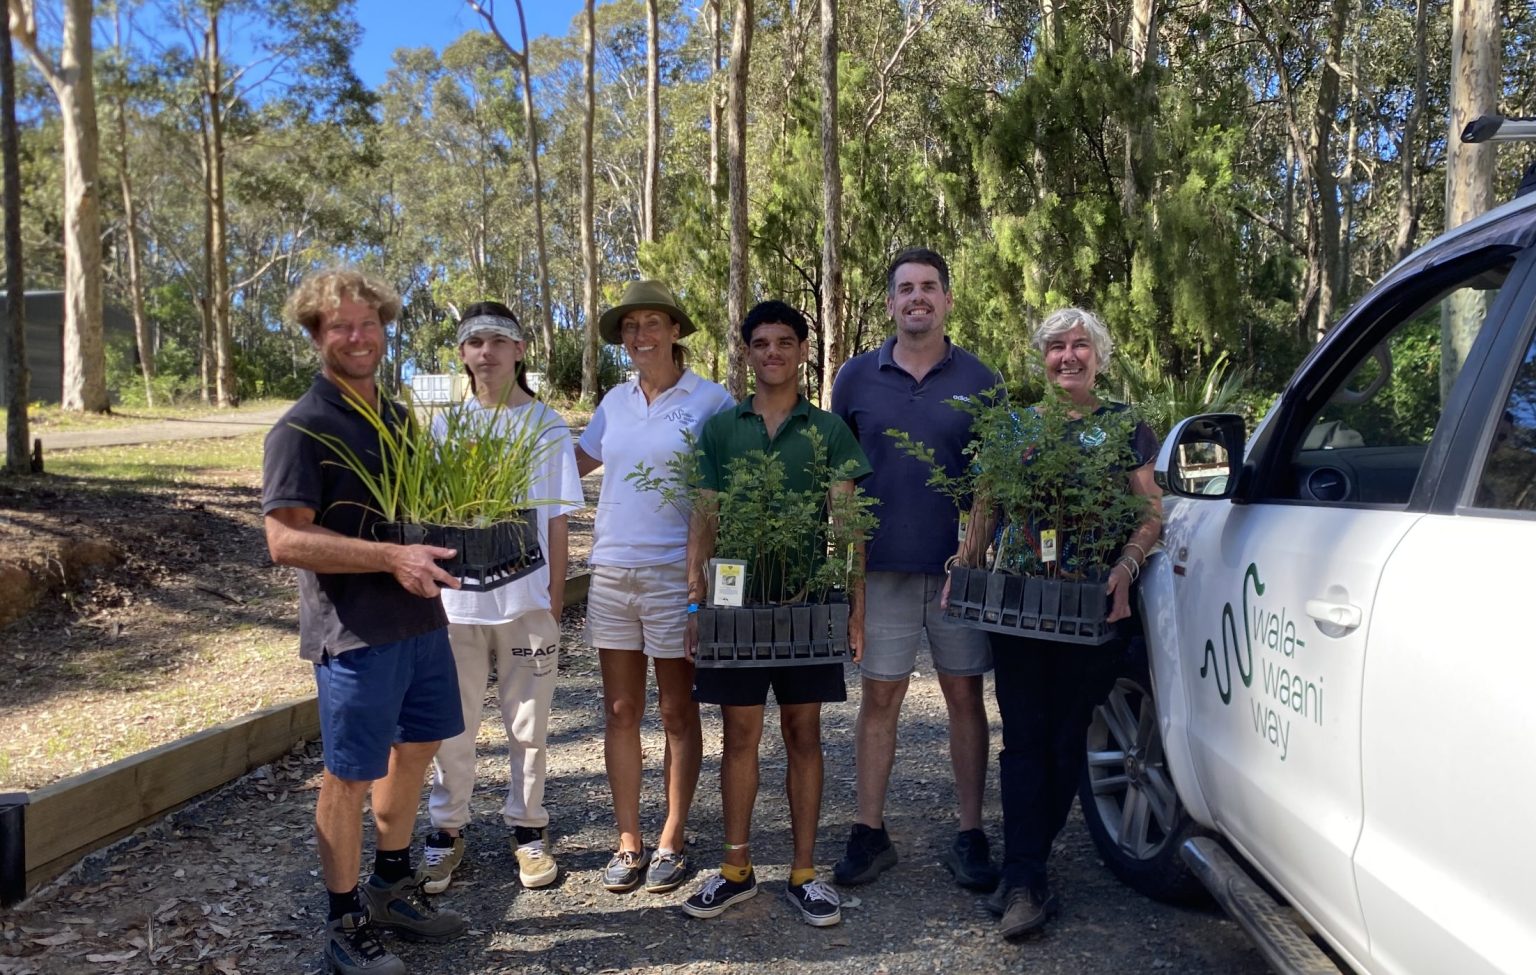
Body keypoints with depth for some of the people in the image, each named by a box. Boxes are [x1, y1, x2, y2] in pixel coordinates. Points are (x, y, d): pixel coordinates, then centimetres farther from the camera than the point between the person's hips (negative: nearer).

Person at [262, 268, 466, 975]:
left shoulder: (399, 419, 11)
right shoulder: (302, 429, -12)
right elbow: (285, 541, -20)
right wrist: (392, 556, -28)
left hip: (421, 618, 8)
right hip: (354, 632, -8)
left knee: (415, 748, 19)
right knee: (349, 776, 5)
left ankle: (392, 886, 38)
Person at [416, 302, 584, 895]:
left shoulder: (546, 427, 1)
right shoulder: (446, 427, 5)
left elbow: (556, 521, 2)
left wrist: (555, 597, 0)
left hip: (527, 600, -1)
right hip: (456, 597, 1)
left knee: (528, 726, 8)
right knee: (452, 725, 9)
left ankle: (527, 828, 25)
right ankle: (447, 831, 24)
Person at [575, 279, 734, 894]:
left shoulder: (710, 400, -5)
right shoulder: (615, 403, 10)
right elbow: (575, 462, 22)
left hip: (675, 573, -4)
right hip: (611, 571, 5)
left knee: (677, 712, 7)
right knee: (620, 712, 9)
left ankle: (672, 841, 20)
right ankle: (628, 841, 20)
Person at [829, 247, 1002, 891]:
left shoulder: (978, 380, 3)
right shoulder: (857, 378, 5)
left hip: (962, 567, 0)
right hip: (883, 566, 0)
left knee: (965, 698, 7)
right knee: (880, 699, 5)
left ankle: (969, 837, 18)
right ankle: (870, 833, 16)